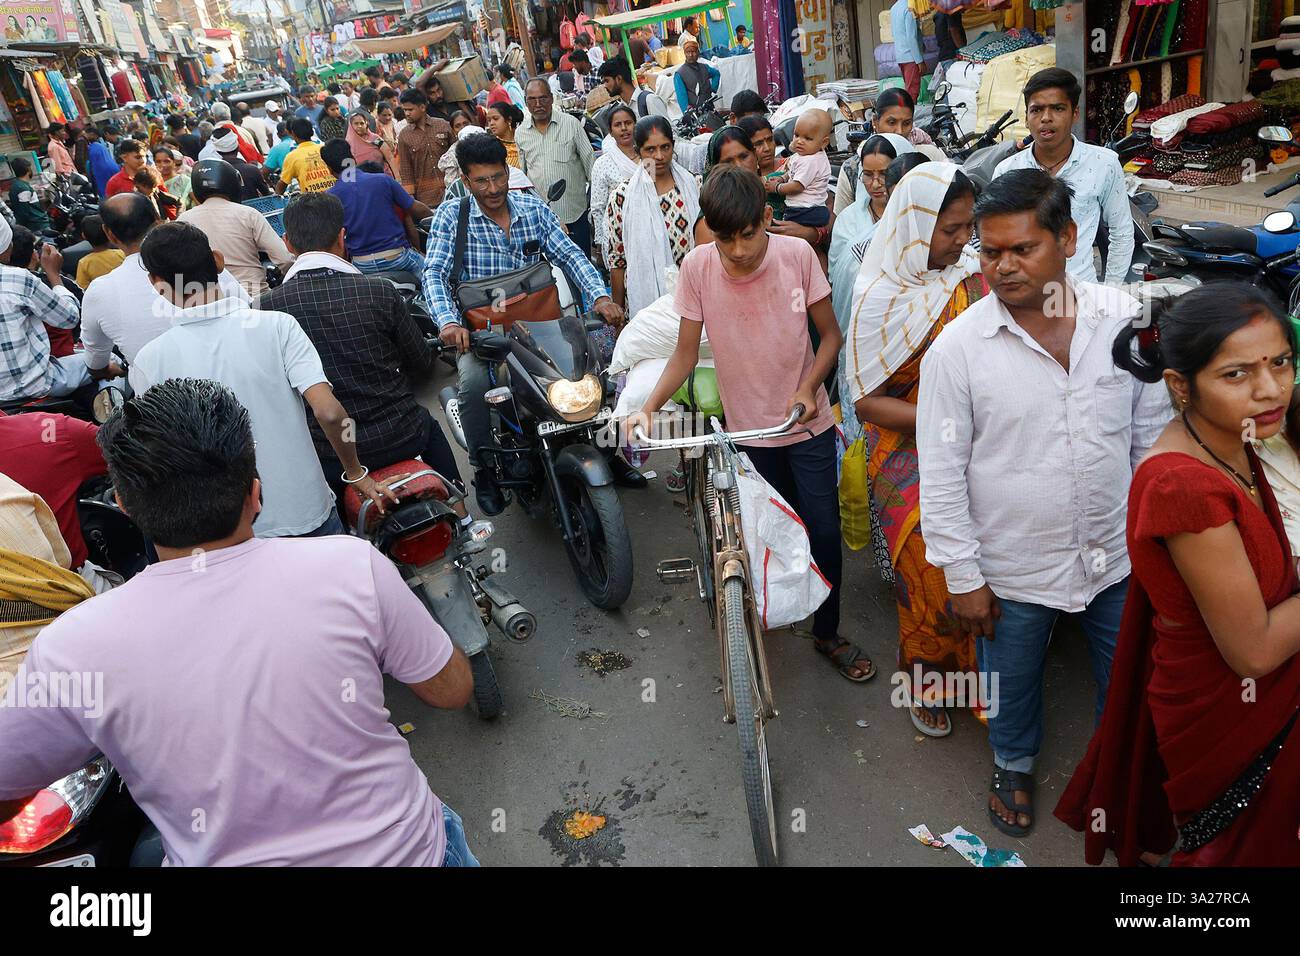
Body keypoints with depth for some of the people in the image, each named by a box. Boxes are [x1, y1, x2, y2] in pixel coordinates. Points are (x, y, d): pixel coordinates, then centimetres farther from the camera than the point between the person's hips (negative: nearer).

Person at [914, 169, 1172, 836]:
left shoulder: (1124, 320, -7)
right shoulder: (957, 347, -15)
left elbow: (1153, 432, 5)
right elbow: (940, 475, -12)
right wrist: (962, 576, -10)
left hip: (1119, 556, 3)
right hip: (1014, 570, -2)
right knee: (1013, 683, 20)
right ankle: (1014, 766, 51)